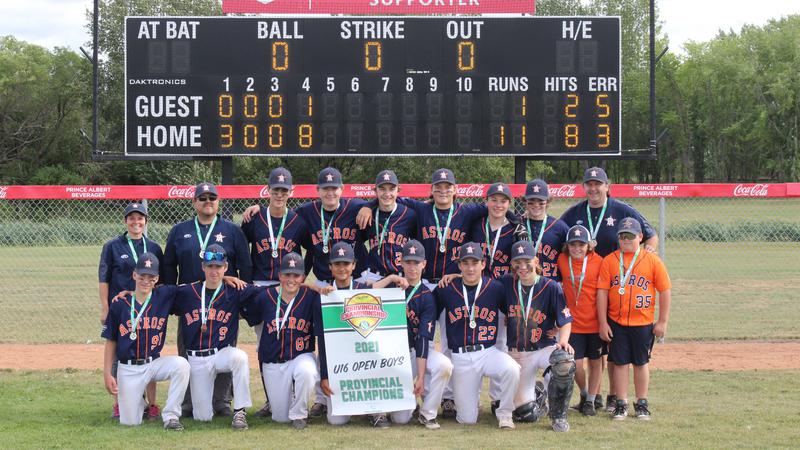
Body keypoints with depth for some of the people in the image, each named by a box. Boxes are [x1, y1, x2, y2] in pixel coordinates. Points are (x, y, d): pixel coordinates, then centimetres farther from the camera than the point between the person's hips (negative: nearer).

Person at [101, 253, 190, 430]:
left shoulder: (164, 296, -1)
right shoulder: (119, 304, -3)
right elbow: (110, 342, 3)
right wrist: (107, 374, -3)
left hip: (154, 363, 1)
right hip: (128, 369, -1)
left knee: (181, 364, -31)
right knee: (130, 422, -4)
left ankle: (171, 415, -19)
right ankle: (140, 403, 33)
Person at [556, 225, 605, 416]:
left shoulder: (598, 261, -8)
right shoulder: (562, 260, -3)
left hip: (595, 322, -1)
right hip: (573, 323, 1)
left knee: (595, 362, 8)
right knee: (576, 364, -2)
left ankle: (591, 401, 23)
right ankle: (584, 393, 25)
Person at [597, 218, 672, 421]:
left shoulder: (652, 260, -3)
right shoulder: (609, 261, -1)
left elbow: (665, 291, -1)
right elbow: (602, 291, -1)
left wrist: (662, 322, -2)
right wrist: (603, 322, -5)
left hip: (643, 323, 0)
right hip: (616, 322, 1)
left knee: (641, 363, 10)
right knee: (620, 362, 6)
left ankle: (642, 404, 22)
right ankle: (621, 404, 15)